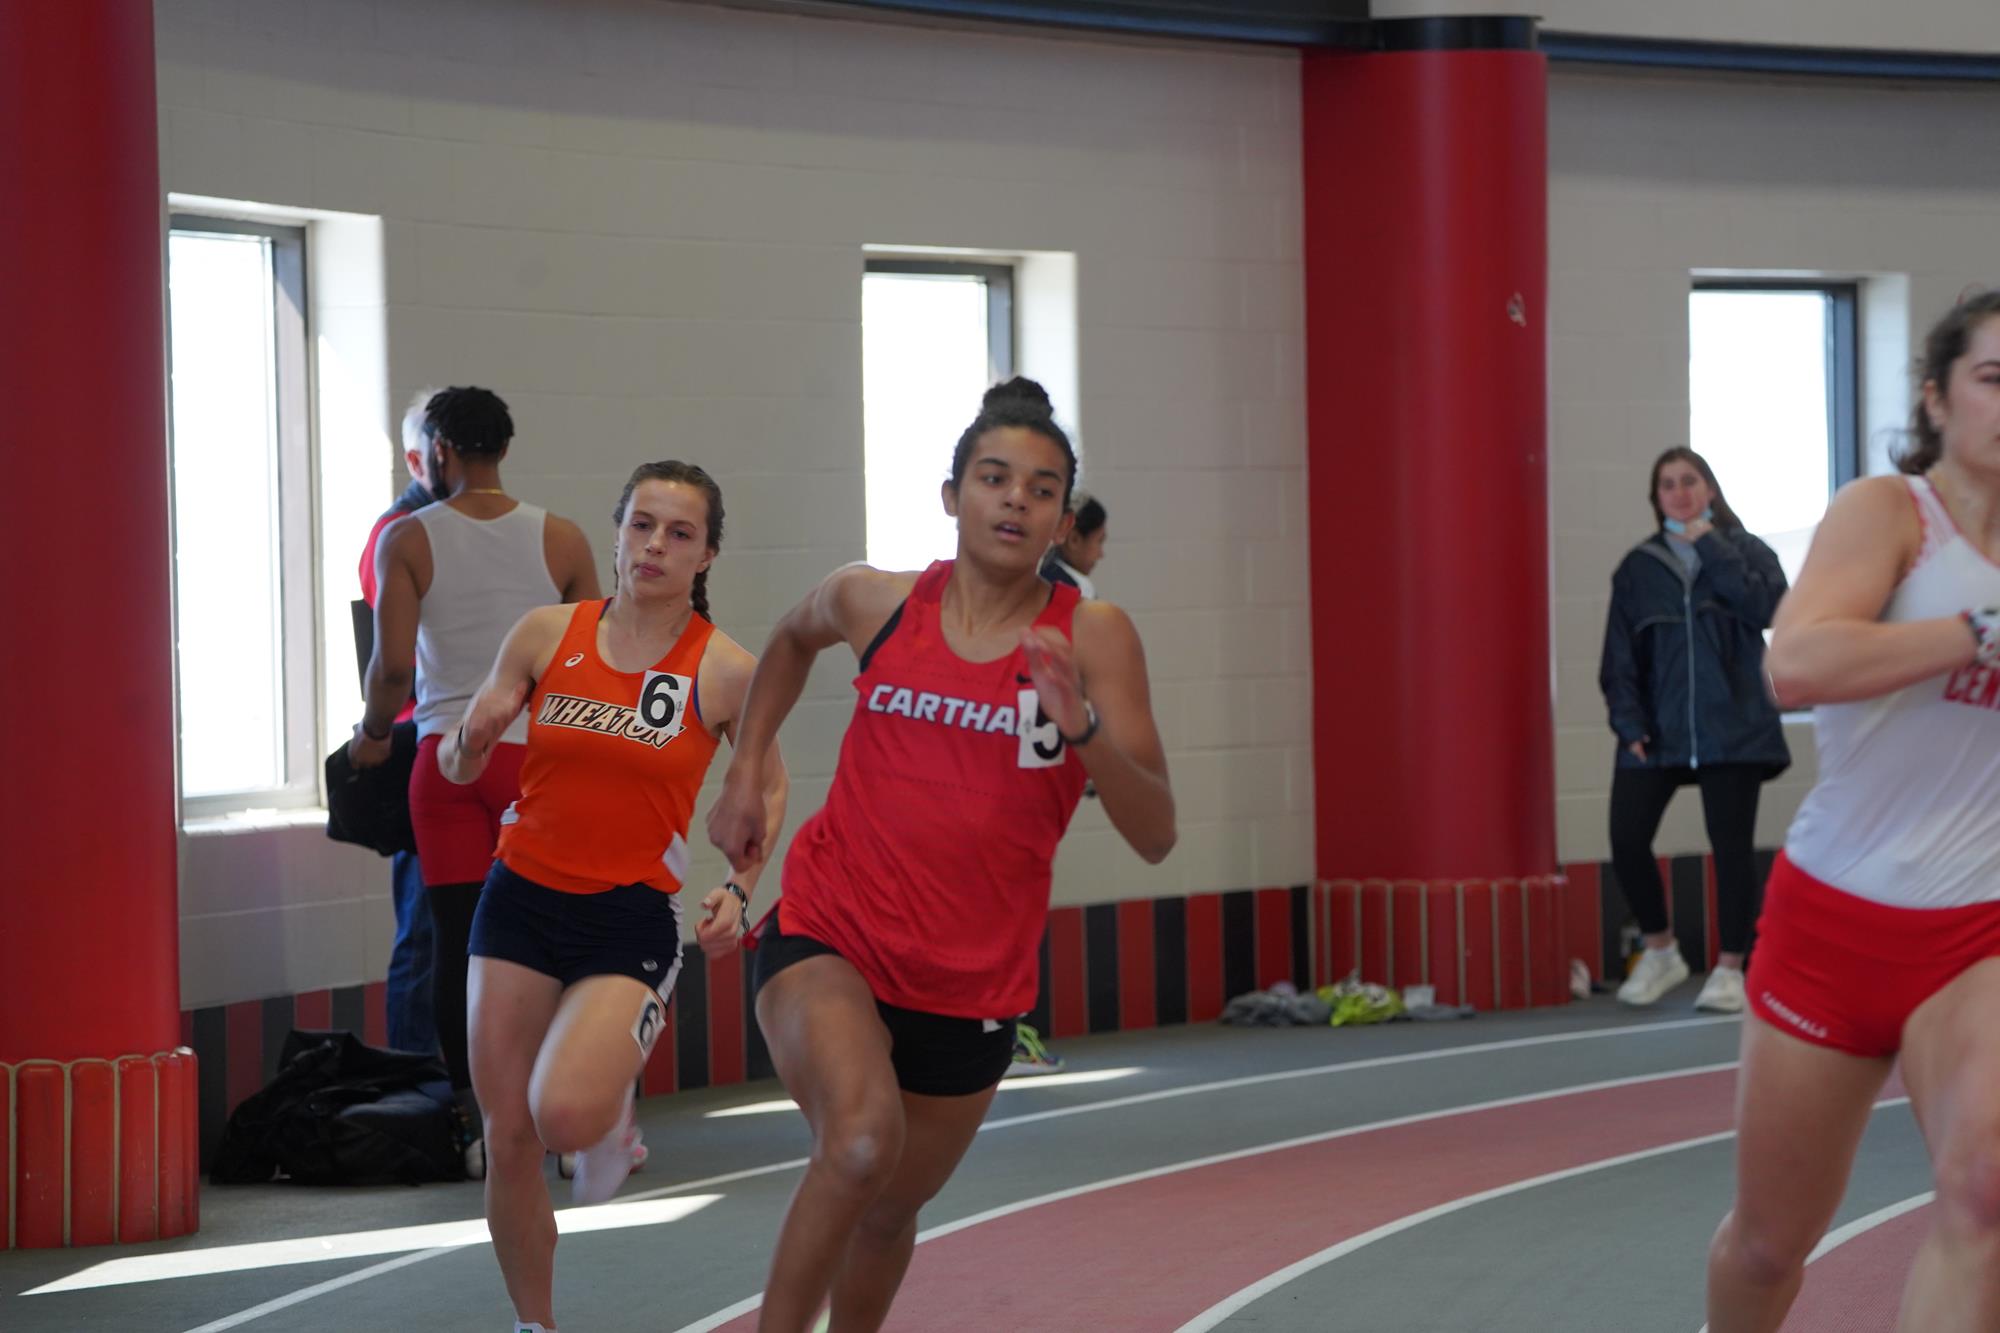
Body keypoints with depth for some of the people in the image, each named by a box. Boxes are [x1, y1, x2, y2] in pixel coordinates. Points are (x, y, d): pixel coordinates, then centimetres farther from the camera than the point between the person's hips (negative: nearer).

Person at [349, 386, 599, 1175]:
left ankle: (476, 1114, 2)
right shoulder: (560, 540, 1)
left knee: (455, 936, 4)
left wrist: (372, 733, 9)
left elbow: (392, 664, -9)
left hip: (446, 754, 0)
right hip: (537, 752, 0)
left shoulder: (406, 540, -2)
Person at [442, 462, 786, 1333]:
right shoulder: (546, 635, 0)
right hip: (522, 901, 3)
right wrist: (473, 740, -13)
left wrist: (739, 889, -4)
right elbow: (458, 768, 9)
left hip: (634, 918, -3)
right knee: (508, 1138, 3)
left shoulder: (725, 672, -6)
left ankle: (612, 1108, 13)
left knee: (564, 1115, -25)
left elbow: (768, 788, 10)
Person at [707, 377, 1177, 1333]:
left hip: (971, 984, 2)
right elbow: (793, 639, 25)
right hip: (829, 938, -1)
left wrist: (1082, 727, -28)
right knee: (862, 1140, -31)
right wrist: (744, 772, 18)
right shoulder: (875, 603, -2)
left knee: (891, 1209, 18)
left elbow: (1155, 835, -13)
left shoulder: (1091, 638, -7)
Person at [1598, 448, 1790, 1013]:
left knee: (1731, 845, -2)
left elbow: (1767, 606, -14)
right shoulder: (1638, 567, 11)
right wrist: (1628, 721, -3)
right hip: (1657, 732, 2)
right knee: (1627, 839, -7)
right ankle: (1660, 951, 15)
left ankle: (1729, 967, 10)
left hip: (1731, 728, -2)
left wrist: (1710, 549, -10)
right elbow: (1620, 656, 9)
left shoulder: (1746, 551, 6)